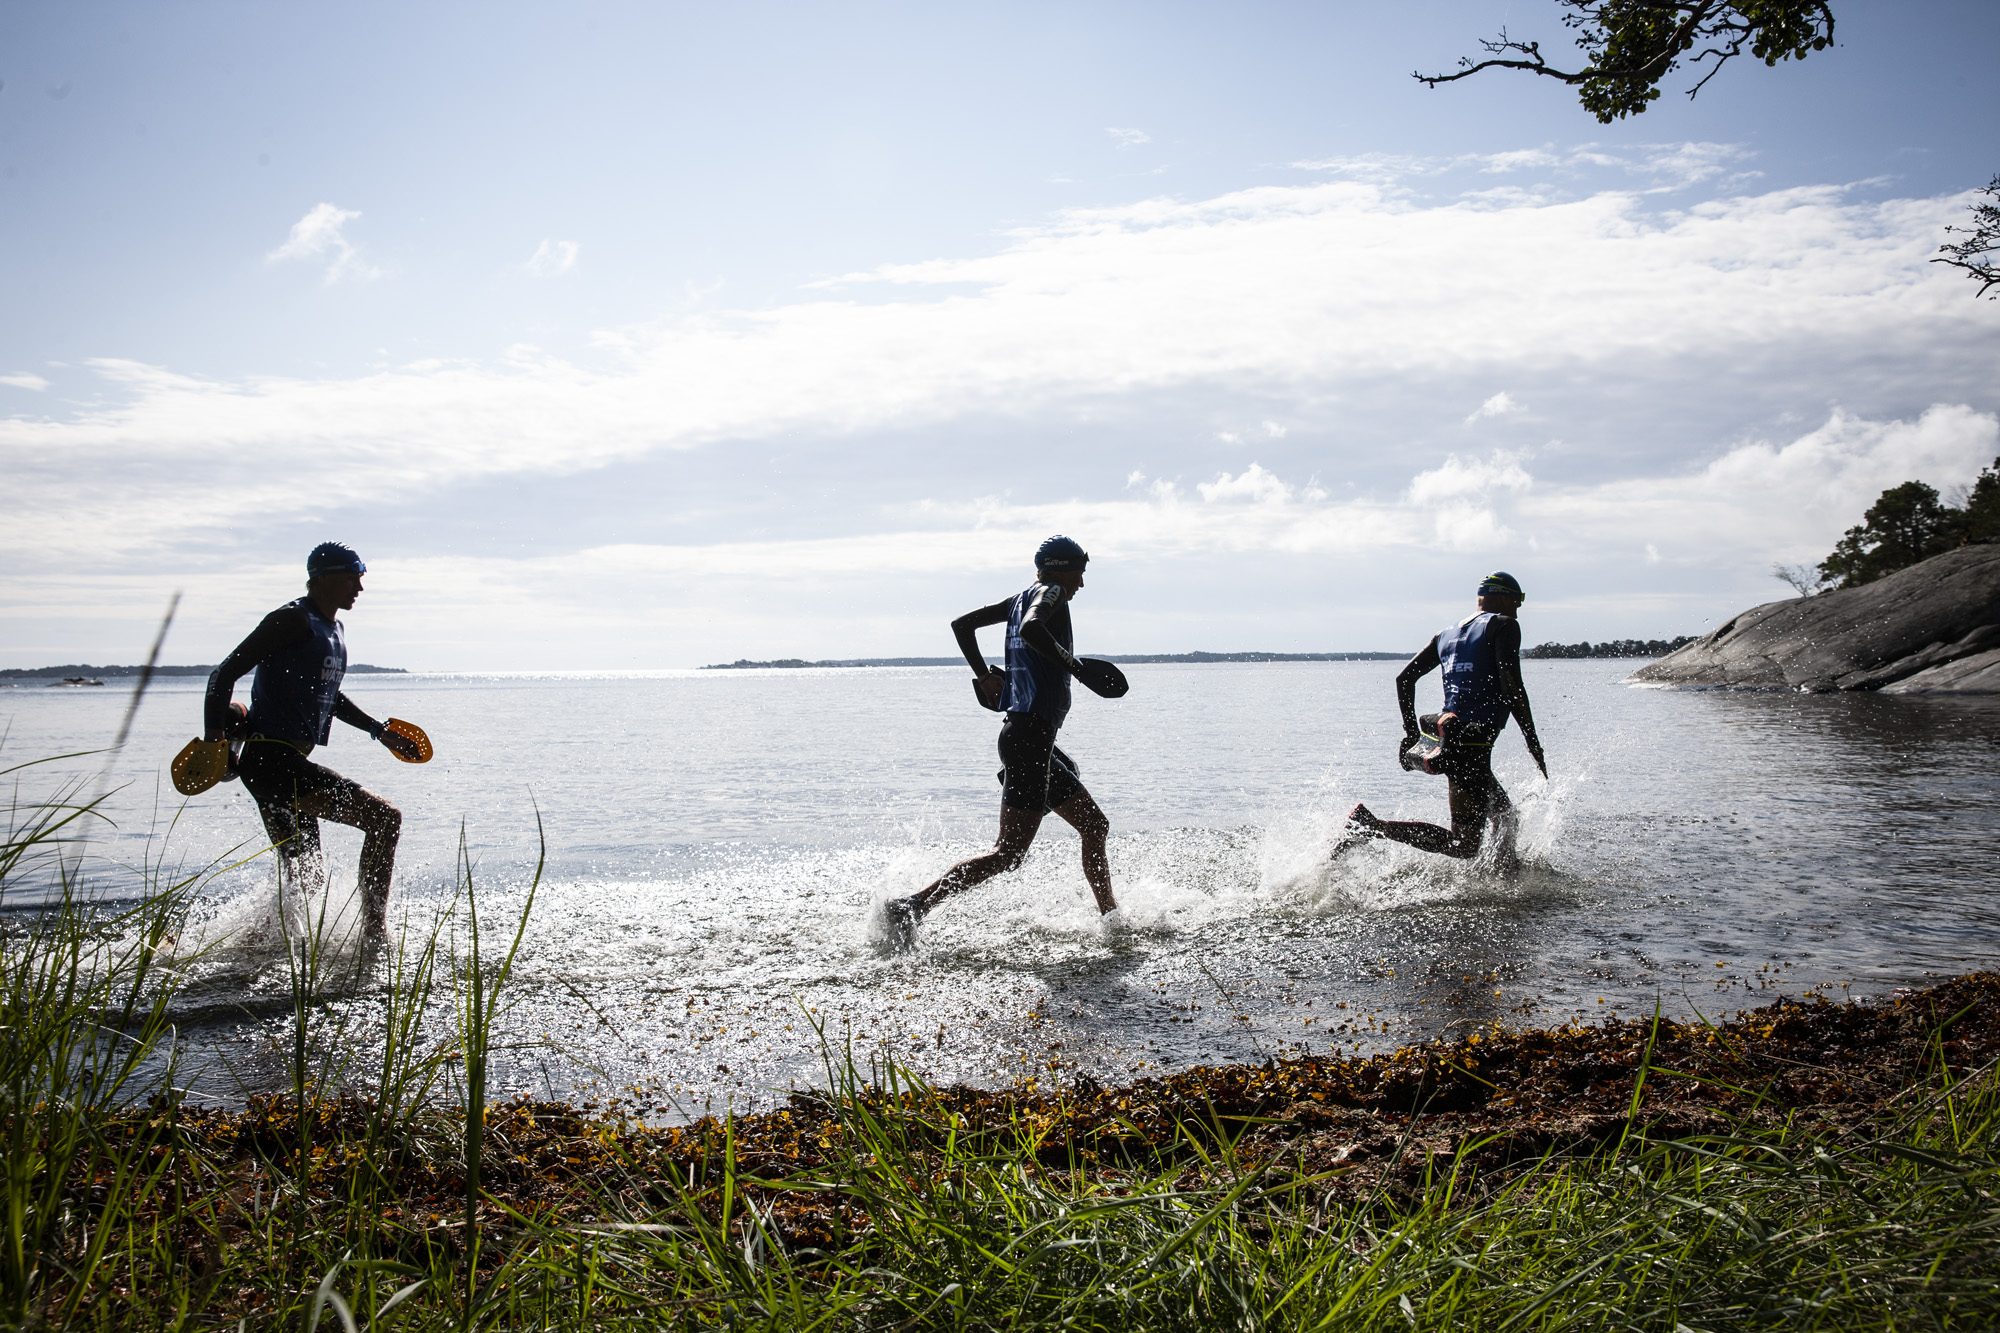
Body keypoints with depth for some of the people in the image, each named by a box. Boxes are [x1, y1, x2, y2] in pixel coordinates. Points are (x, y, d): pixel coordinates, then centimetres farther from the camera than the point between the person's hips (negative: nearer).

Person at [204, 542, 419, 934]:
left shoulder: (335, 630, 19)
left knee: (304, 879, 15)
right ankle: (375, 932, -15)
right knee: (384, 818, -17)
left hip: (293, 763, 10)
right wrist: (213, 737, -24)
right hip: (271, 760, -10)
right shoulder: (294, 621, -10)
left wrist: (380, 731, 30)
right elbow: (225, 674, -14)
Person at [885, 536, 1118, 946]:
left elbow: (962, 624, 19)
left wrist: (984, 677, 19)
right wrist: (1071, 662, -15)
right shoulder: (1049, 592, -6)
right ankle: (912, 907, -16)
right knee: (1007, 855, -12)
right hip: (1031, 737, -11)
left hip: (1032, 740, 11)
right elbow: (1030, 628, -29)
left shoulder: (1021, 598, 17)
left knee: (1095, 826, 19)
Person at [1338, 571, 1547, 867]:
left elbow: (1404, 677, 16)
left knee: (1503, 812, 27)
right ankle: (1371, 825, -19)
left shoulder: (1448, 634, 18)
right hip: (1474, 743, -9)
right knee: (1465, 845, -10)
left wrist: (1411, 730, 24)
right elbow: (1511, 686, -14)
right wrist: (1533, 743, -9)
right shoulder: (1504, 626, -1)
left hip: (1450, 737, 9)